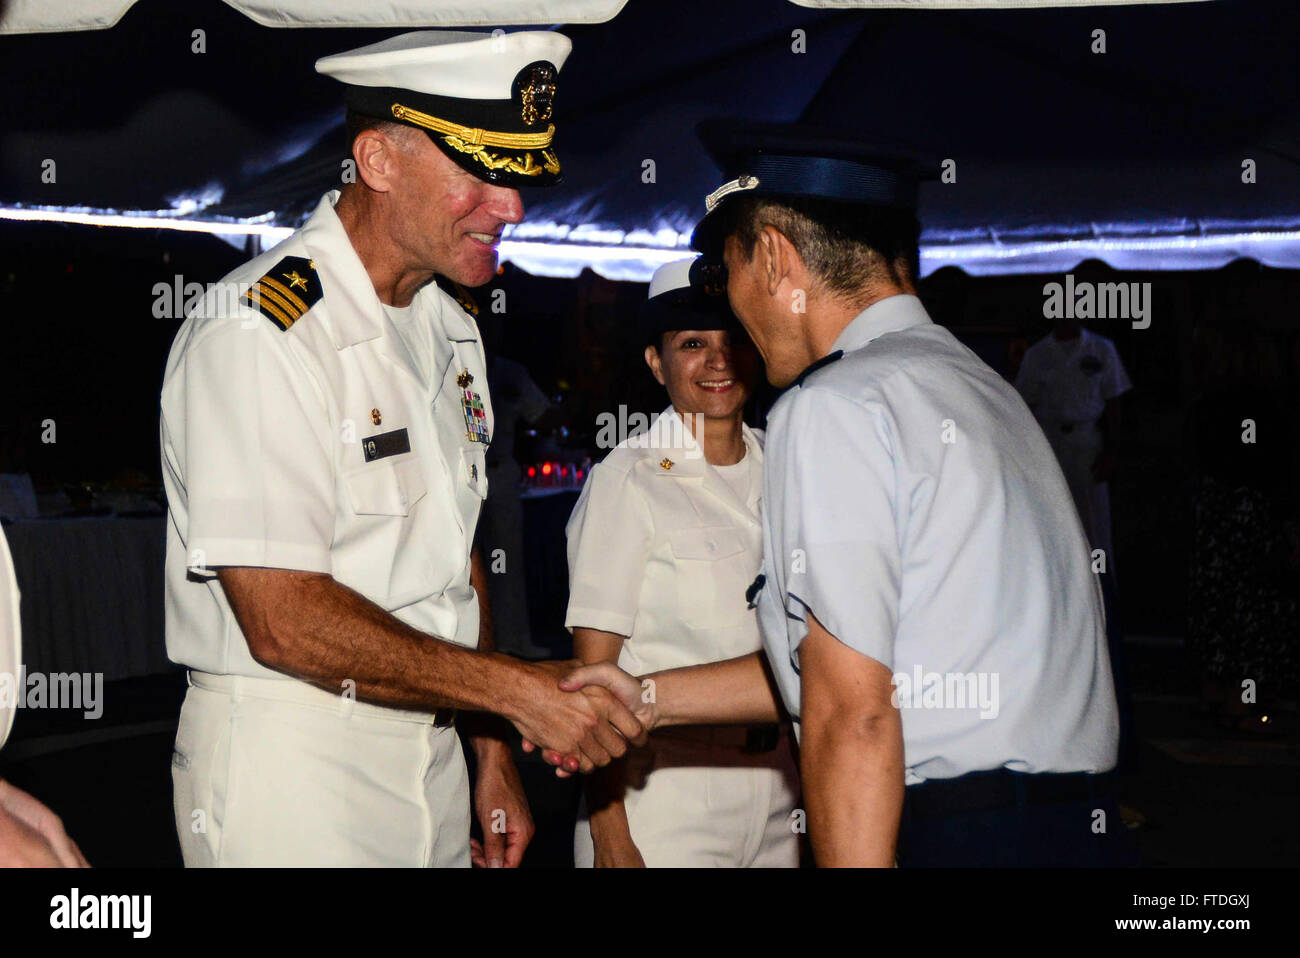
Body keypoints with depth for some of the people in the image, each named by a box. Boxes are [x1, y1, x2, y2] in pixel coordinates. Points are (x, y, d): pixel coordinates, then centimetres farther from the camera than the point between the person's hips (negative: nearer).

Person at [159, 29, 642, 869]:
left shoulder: (450, 330, 10)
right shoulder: (258, 332, -18)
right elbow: (283, 620, -23)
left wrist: (495, 753, 12)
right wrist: (517, 689, -21)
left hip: (430, 754, 7)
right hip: (288, 763, -7)